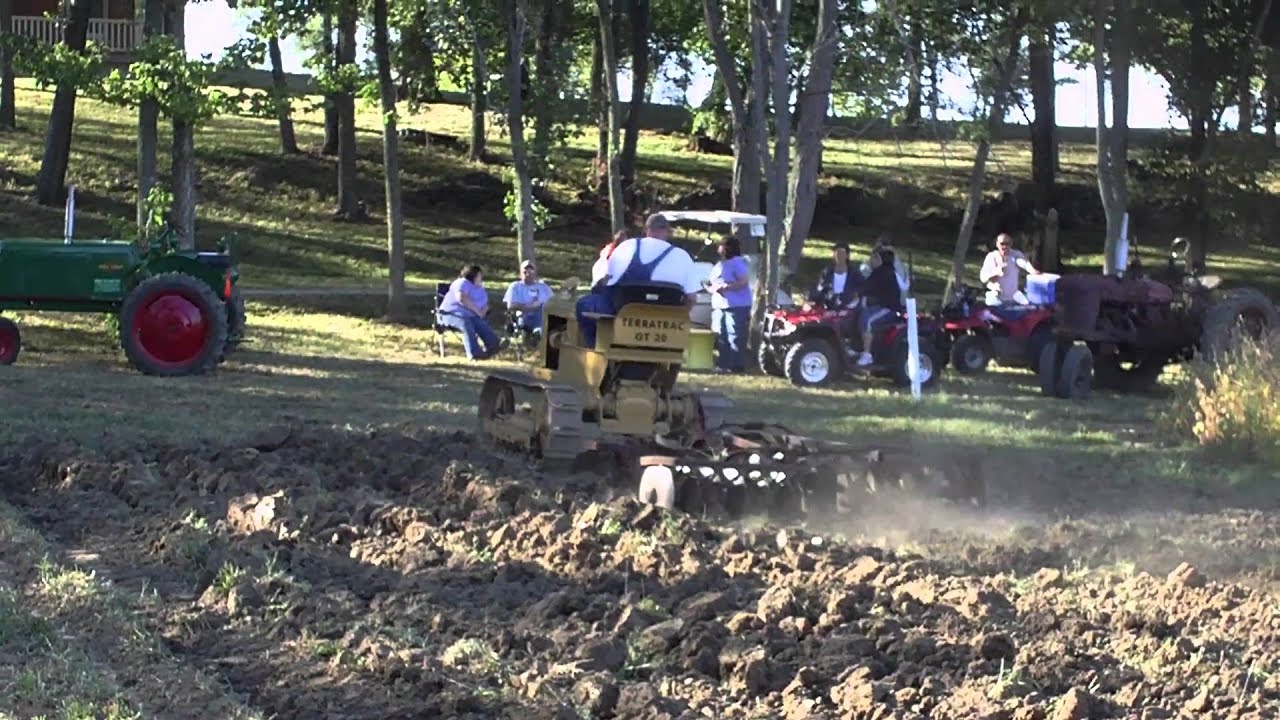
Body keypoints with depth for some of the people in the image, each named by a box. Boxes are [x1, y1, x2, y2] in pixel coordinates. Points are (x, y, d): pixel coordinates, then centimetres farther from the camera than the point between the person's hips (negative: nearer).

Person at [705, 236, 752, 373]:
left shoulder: (738, 262, -5)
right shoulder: (719, 265, 21)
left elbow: (744, 281, -16)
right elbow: (713, 285, 28)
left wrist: (725, 287, -20)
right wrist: (710, 287, 3)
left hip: (736, 306, -9)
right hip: (719, 306, 9)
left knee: (735, 338, -11)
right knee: (721, 338, 8)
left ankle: (737, 365, -12)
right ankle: (722, 364, 13)